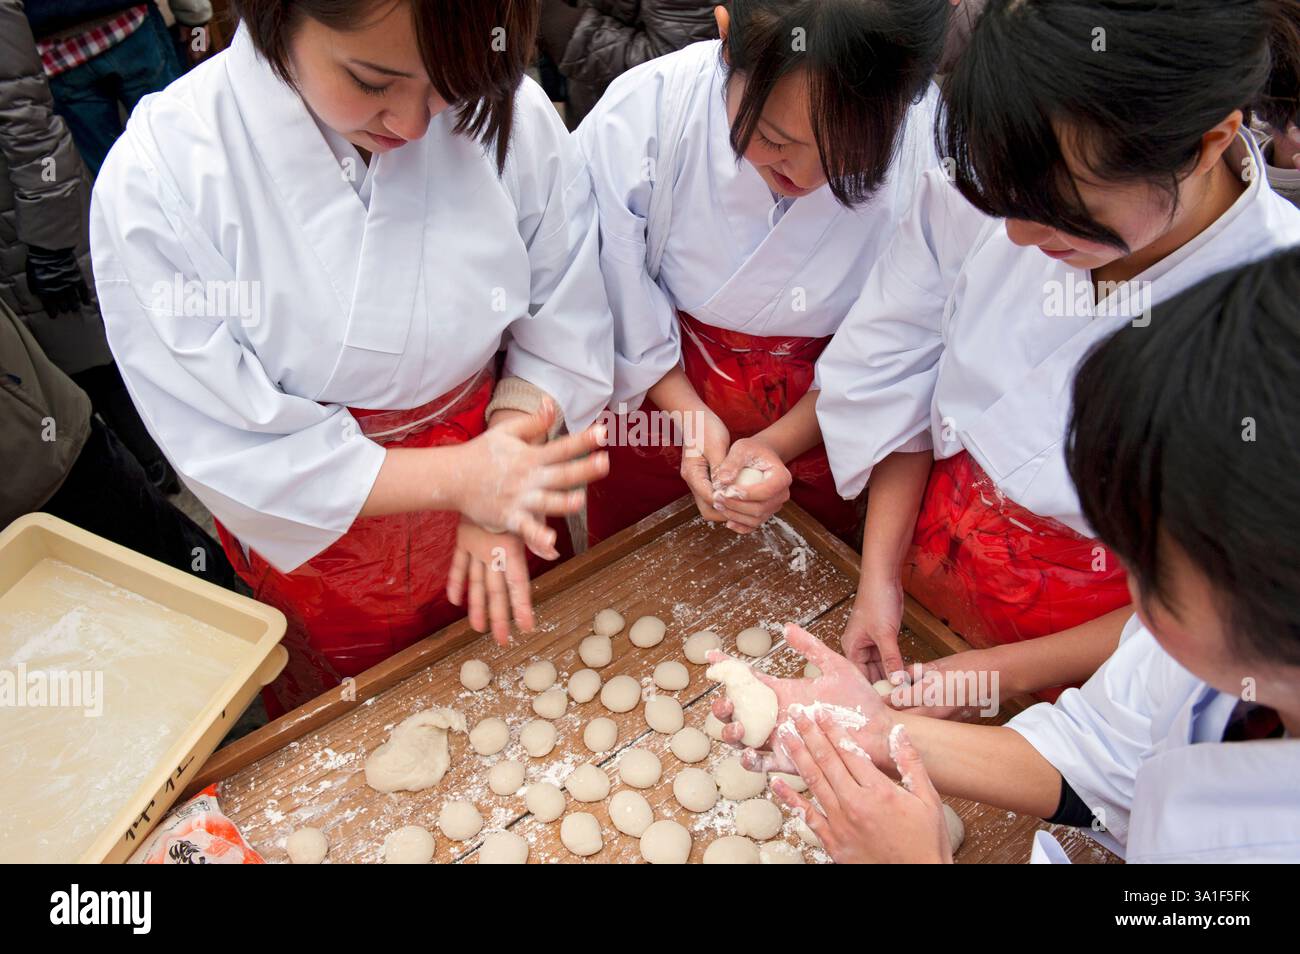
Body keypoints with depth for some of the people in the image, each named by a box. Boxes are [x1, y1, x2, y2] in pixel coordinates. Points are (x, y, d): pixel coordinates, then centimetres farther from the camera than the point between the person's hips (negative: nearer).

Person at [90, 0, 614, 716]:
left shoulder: (507, 114, -20)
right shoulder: (158, 178, -26)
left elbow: (563, 323, -10)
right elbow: (229, 451, -22)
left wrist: (504, 445, -25)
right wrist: (457, 476, -29)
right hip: (319, 535, -1)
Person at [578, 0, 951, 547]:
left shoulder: (936, 144, -25)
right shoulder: (642, 112, -25)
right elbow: (614, 302, -14)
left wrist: (780, 444, -21)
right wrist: (690, 414, -19)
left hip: (821, 425, 0)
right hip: (660, 398, 1)